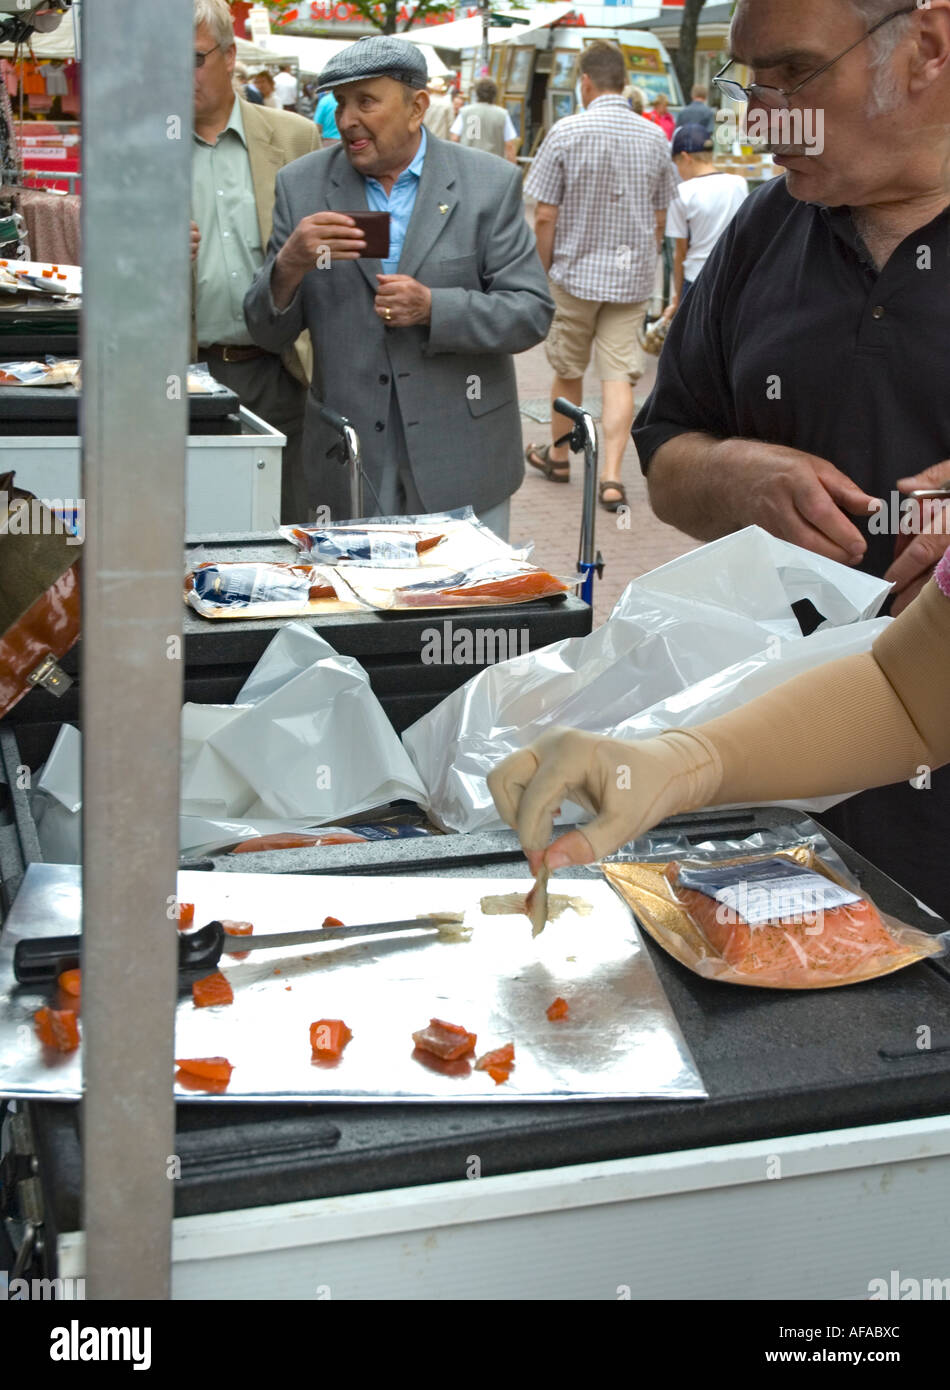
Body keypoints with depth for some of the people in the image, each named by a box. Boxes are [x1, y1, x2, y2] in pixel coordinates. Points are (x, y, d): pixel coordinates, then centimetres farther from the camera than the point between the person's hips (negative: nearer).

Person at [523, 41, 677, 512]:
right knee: (620, 375, 0)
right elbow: (660, 220, 8)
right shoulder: (655, 139, 0)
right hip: (632, 278, 2)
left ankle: (557, 455, 33)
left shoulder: (565, 133, -10)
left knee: (568, 370, 15)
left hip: (576, 273, -2)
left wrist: (542, 273, 2)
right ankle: (611, 477, -8)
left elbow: (545, 217, -10)